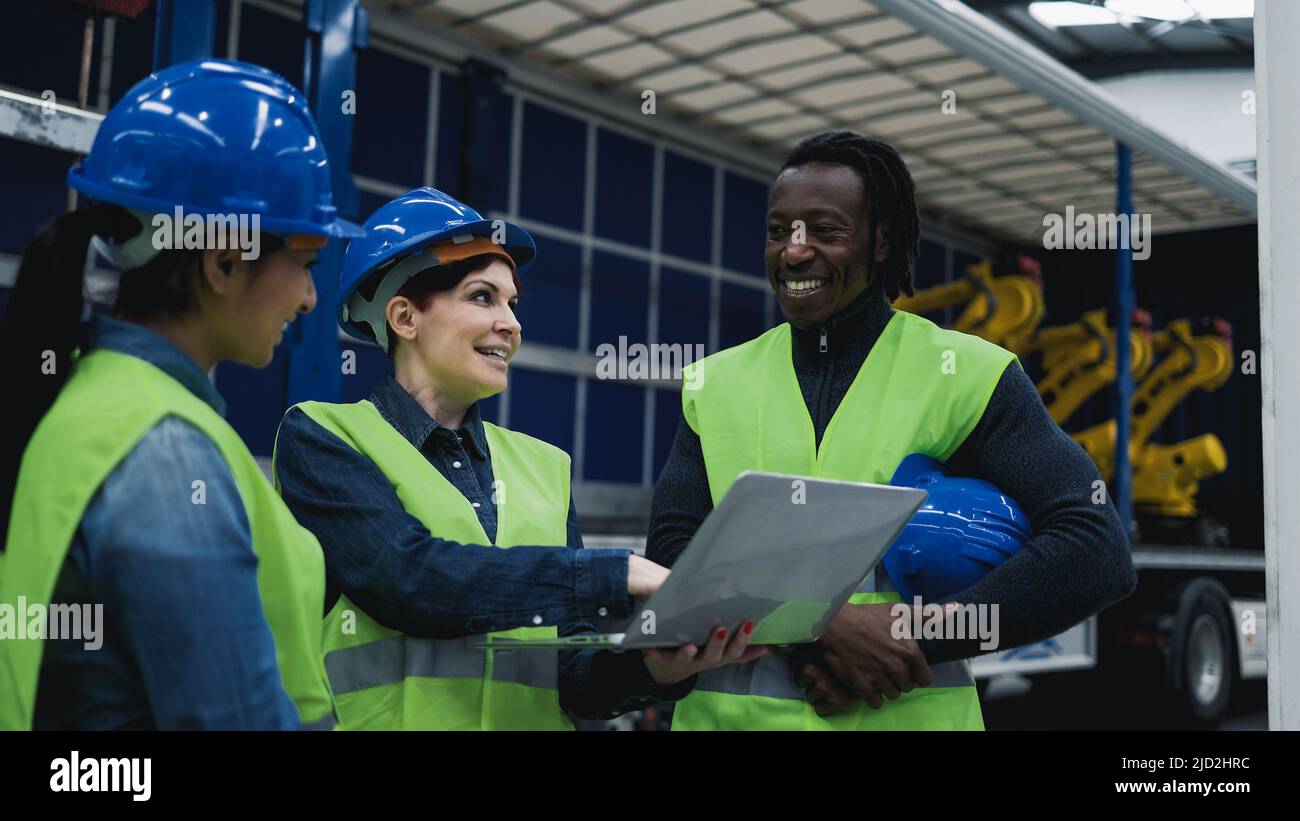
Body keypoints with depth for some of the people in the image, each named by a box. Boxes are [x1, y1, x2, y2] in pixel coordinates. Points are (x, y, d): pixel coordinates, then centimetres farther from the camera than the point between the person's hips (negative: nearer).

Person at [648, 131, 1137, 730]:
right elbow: (670, 556, -4)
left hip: (910, 714, -2)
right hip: (732, 712, 2)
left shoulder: (968, 375, -3)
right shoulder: (716, 385, 4)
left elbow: (1097, 552, -10)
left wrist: (917, 637, -18)